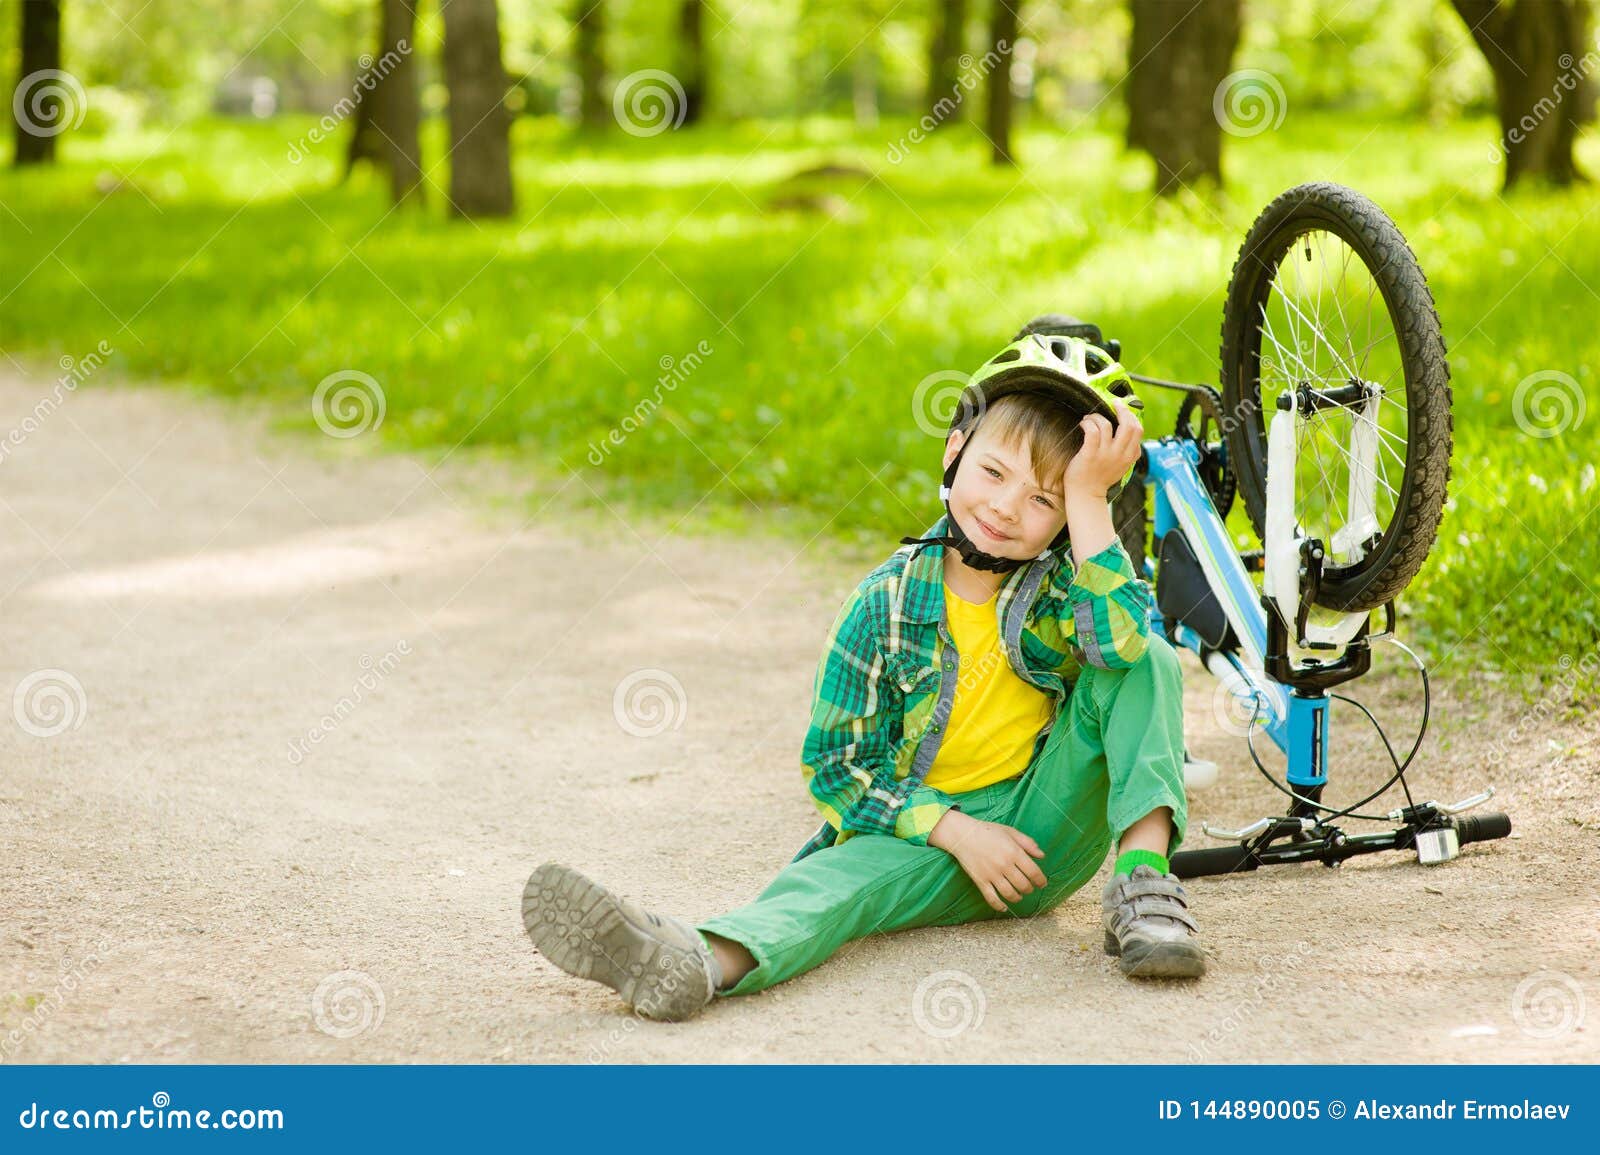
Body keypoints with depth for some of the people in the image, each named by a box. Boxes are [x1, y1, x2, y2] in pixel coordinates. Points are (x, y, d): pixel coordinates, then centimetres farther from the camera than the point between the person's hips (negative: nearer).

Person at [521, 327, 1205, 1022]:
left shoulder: (1065, 575, -4)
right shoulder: (888, 601, -7)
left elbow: (1120, 639, -30)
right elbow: (836, 766, -6)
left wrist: (1087, 497, -27)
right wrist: (955, 832, -17)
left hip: (1047, 827, 1)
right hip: (925, 827, -1)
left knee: (1147, 659, -17)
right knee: (848, 871, -34)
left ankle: (1144, 878, -28)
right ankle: (706, 960, -63)